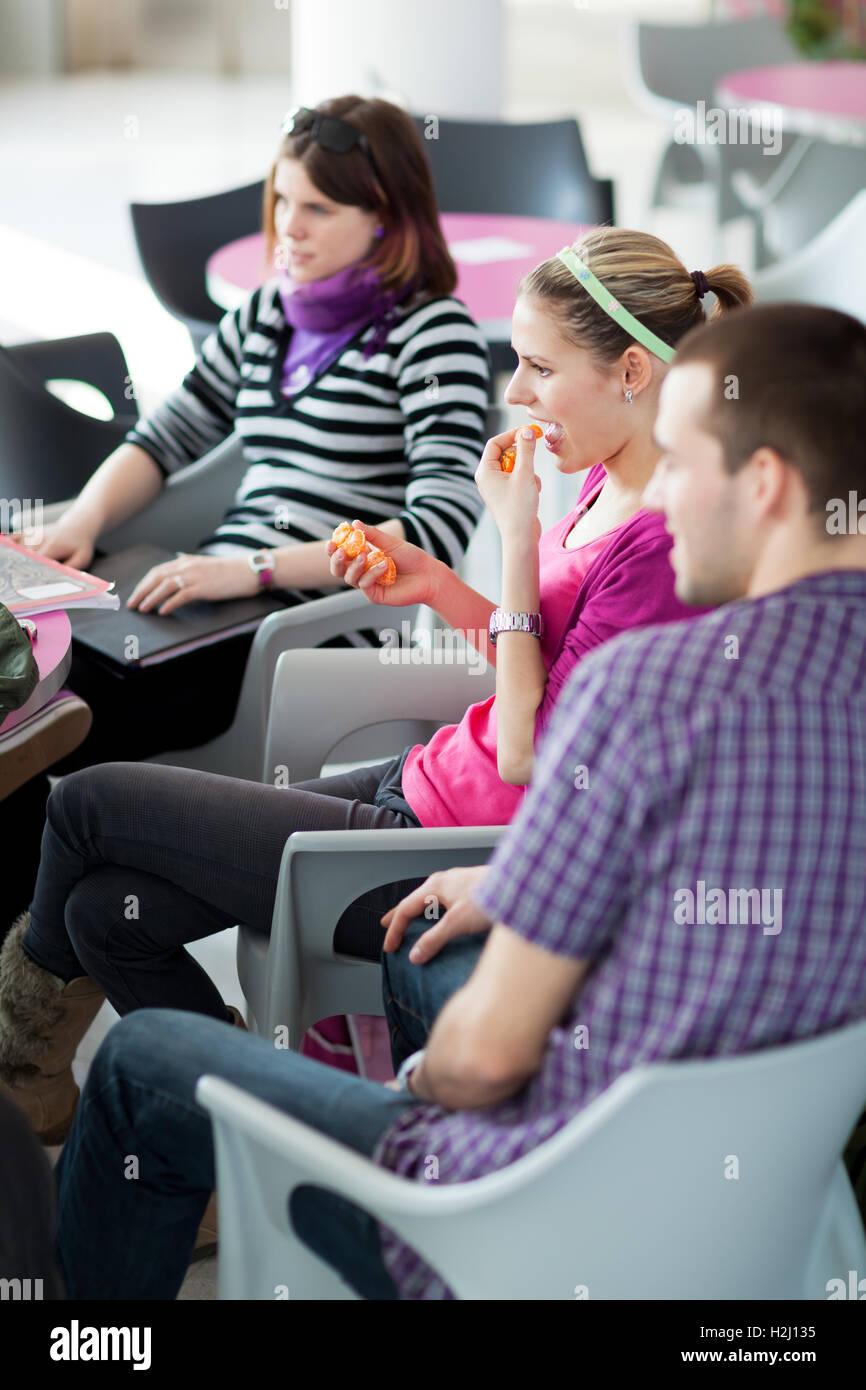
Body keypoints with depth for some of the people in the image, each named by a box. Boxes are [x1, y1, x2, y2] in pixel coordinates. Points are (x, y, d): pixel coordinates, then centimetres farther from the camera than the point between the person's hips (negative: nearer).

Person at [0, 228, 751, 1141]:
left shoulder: (666, 544, -26)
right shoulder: (609, 485, 4)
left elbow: (530, 757, -23)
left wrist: (517, 537, -23)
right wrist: (437, 586, 0)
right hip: (428, 783, 9)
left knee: (87, 803, 2)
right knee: (107, 911, 6)